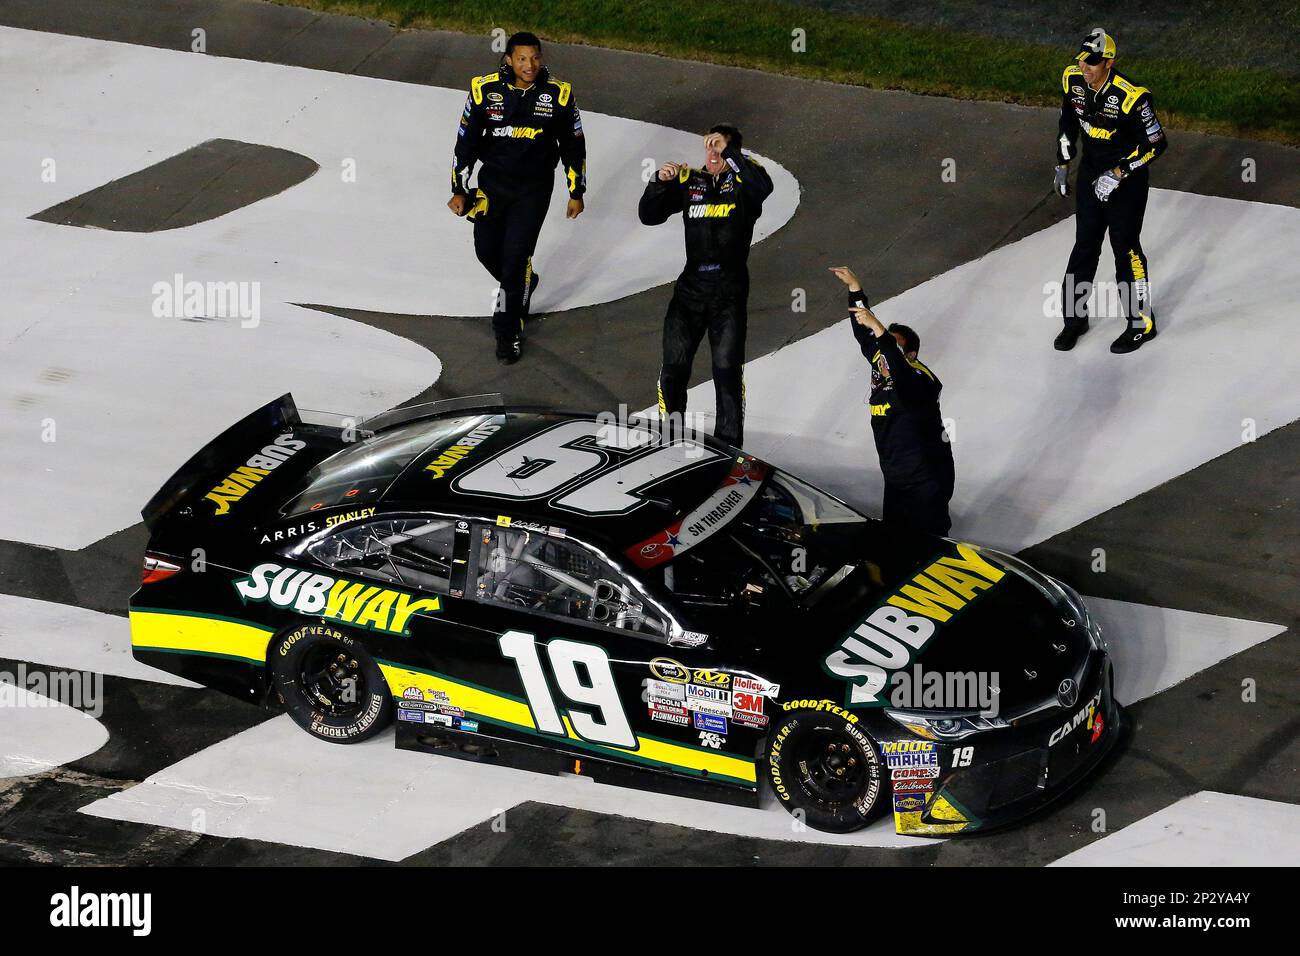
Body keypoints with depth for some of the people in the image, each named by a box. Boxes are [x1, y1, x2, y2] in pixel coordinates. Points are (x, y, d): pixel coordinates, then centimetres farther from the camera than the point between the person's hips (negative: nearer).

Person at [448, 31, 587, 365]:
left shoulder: (559, 94, -13)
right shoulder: (484, 89, -13)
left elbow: (573, 145, 1)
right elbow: (466, 140, -2)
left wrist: (576, 193, 5)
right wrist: (459, 190, -1)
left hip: (534, 188, -2)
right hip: (492, 183, 2)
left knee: (516, 258, -7)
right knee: (487, 250, 13)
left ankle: (509, 332, 8)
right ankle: (523, 286, 45)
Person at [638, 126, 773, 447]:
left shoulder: (741, 179, 1)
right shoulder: (690, 182, 11)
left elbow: (763, 187, -24)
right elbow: (649, 216, 9)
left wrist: (728, 151, -22)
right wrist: (659, 182, -7)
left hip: (730, 290, -3)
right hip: (691, 285, 3)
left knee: (727, 368, -6)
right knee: (674, 365, 1)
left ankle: (728, 442, 4)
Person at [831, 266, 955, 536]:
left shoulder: (918, 379, -21)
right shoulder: (881, 367, 3)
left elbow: (902, 374, -44)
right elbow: (863, 334, 11)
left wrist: (878, 329, -49)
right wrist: (854, 288, 8)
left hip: (927, 481, -9)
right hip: (895, 479, 9)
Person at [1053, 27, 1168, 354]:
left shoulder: (1131, 96, -29)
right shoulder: (1073, 80, -8)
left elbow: (1157, 143, -21)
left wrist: (1118, 174, -23)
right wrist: (1062, 166, 12)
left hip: (1126, 179, -6)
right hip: (1091, 173, 6)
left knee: (1126, 248, 1)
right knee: (1084, 245, 13)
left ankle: (1142, 323, 16)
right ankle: (1074, 316, 26)